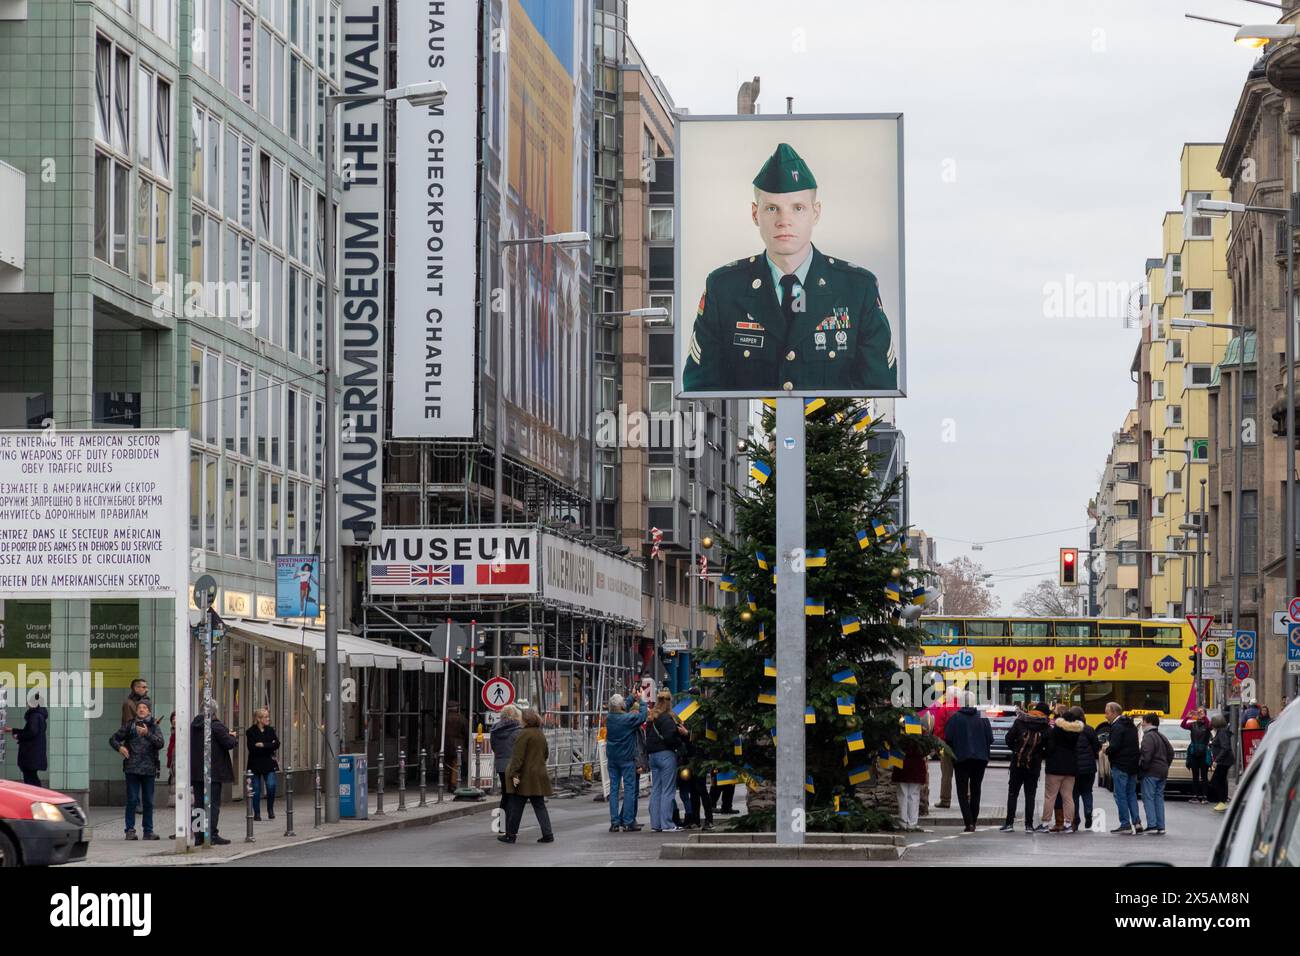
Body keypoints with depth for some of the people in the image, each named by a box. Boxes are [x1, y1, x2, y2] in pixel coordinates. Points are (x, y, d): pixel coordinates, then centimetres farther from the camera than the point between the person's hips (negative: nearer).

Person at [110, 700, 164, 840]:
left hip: (149, 769, 1)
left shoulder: (154, 727, 6)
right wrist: (119, 747, -7)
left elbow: (160, 743, -9)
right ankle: (130, 830, 1)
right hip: (132, 768, -1)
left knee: (148, 801, 6)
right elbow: (113, 739, 12)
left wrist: (147, 733, -19)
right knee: (132, 800, -3)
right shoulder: (129, 725, 6)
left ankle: (148, 831, 12)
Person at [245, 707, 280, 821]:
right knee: (256, 790, 1)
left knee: (271, 786, -12)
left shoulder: (270, 730, 8)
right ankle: (257, 813, 13)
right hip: (255, 764, -2)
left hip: (269, 764, 2)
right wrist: (269, 746, -11)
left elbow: (276, 744, -4)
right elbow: (252, 748, -16)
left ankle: (270, 810, 8)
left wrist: (263, 745, -14)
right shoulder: (251, 732, -5)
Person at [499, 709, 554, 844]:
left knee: (516, 806, 2)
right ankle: (548, 834, 1)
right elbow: (545, 753, 22)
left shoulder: (524, 734, -14)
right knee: (539, 806, 9)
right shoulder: (541, 735, 11)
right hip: (539, 776, 7)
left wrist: (514, 774, -19)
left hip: (524, 777, -7)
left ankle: (510, 834, 8)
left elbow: (518, 756, -18)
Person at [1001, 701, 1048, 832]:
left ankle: (1009, 823, 5)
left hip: (1017, 764, 0)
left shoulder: (1019, 722, -5)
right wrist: (1040, 755, 10)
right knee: (1030, 795, 7)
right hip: (1034, 766, 0)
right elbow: (1049, 747, -7)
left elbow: (1009, 739, -3)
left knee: (1012, 794, 8)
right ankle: (1029, 825, 4)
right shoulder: (1046, 728, -6)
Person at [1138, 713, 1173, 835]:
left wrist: (1142, 766, -11)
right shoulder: (1162, 737, 16)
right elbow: (1170, 752, 21)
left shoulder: (1148, 737, -12)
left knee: (1148, 798, -5)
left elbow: (1146, 754, -22)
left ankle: (1152, 825, -12)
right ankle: (1160, 827, 9)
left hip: (1150, 773, -8)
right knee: (1159, 798, 11)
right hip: (1162, 772, 8)